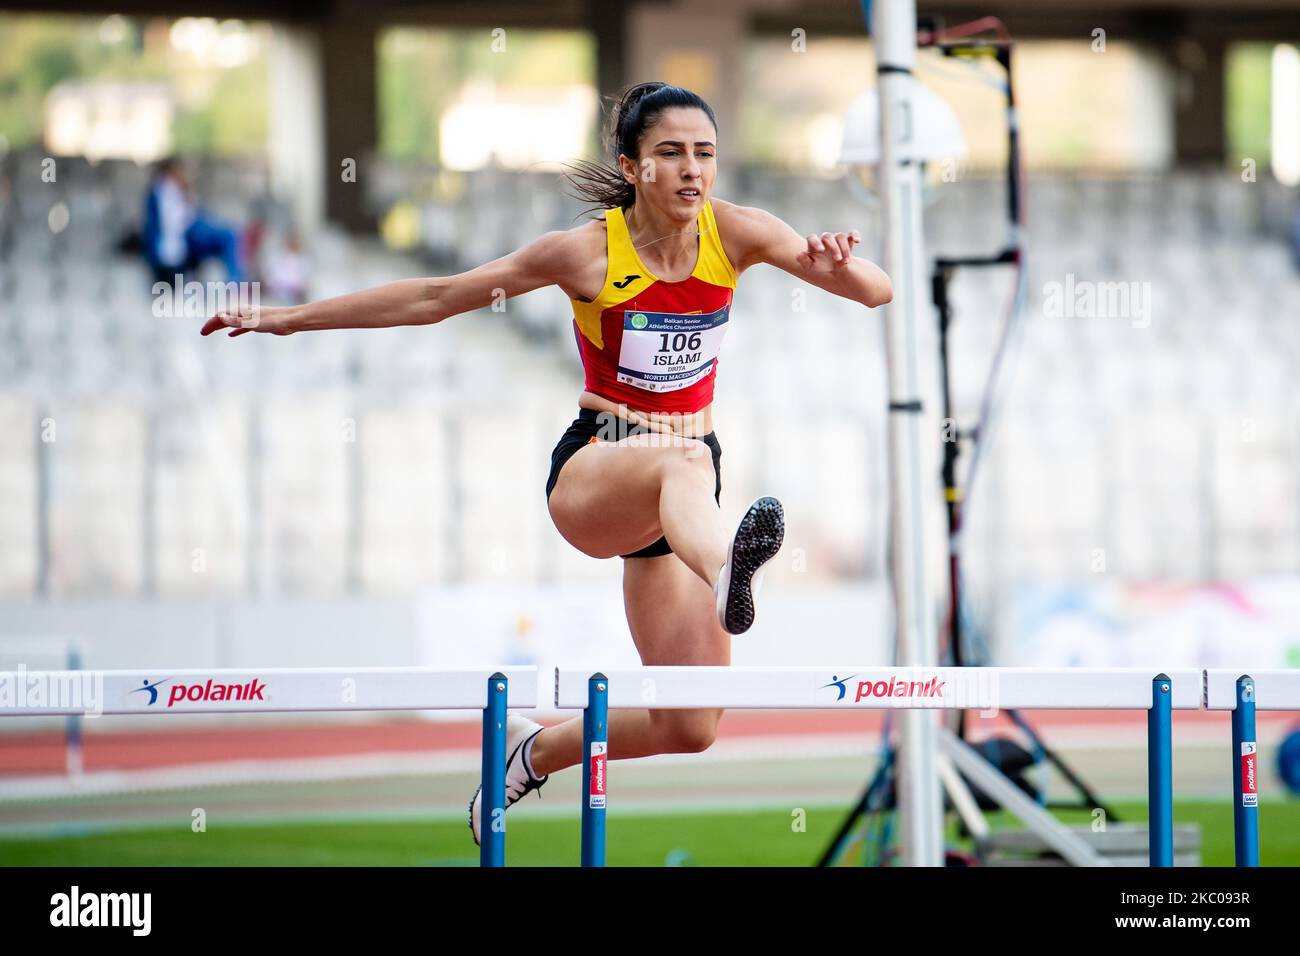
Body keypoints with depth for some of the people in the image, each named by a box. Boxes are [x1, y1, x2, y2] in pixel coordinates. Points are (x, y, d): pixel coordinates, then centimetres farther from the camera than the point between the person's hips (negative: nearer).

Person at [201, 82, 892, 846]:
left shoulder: (736, 233, -4)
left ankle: (534, 752, 24)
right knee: (681, 460, -43)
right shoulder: (588, 253, -10)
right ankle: (724, 573, -78)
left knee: (689, 728, -4)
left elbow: (878, 293, -8)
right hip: (594, 470, -4)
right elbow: (436, 299, -2)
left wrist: (841, 263, -32)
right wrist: (291, 318, 0)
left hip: (685, 489, 4)